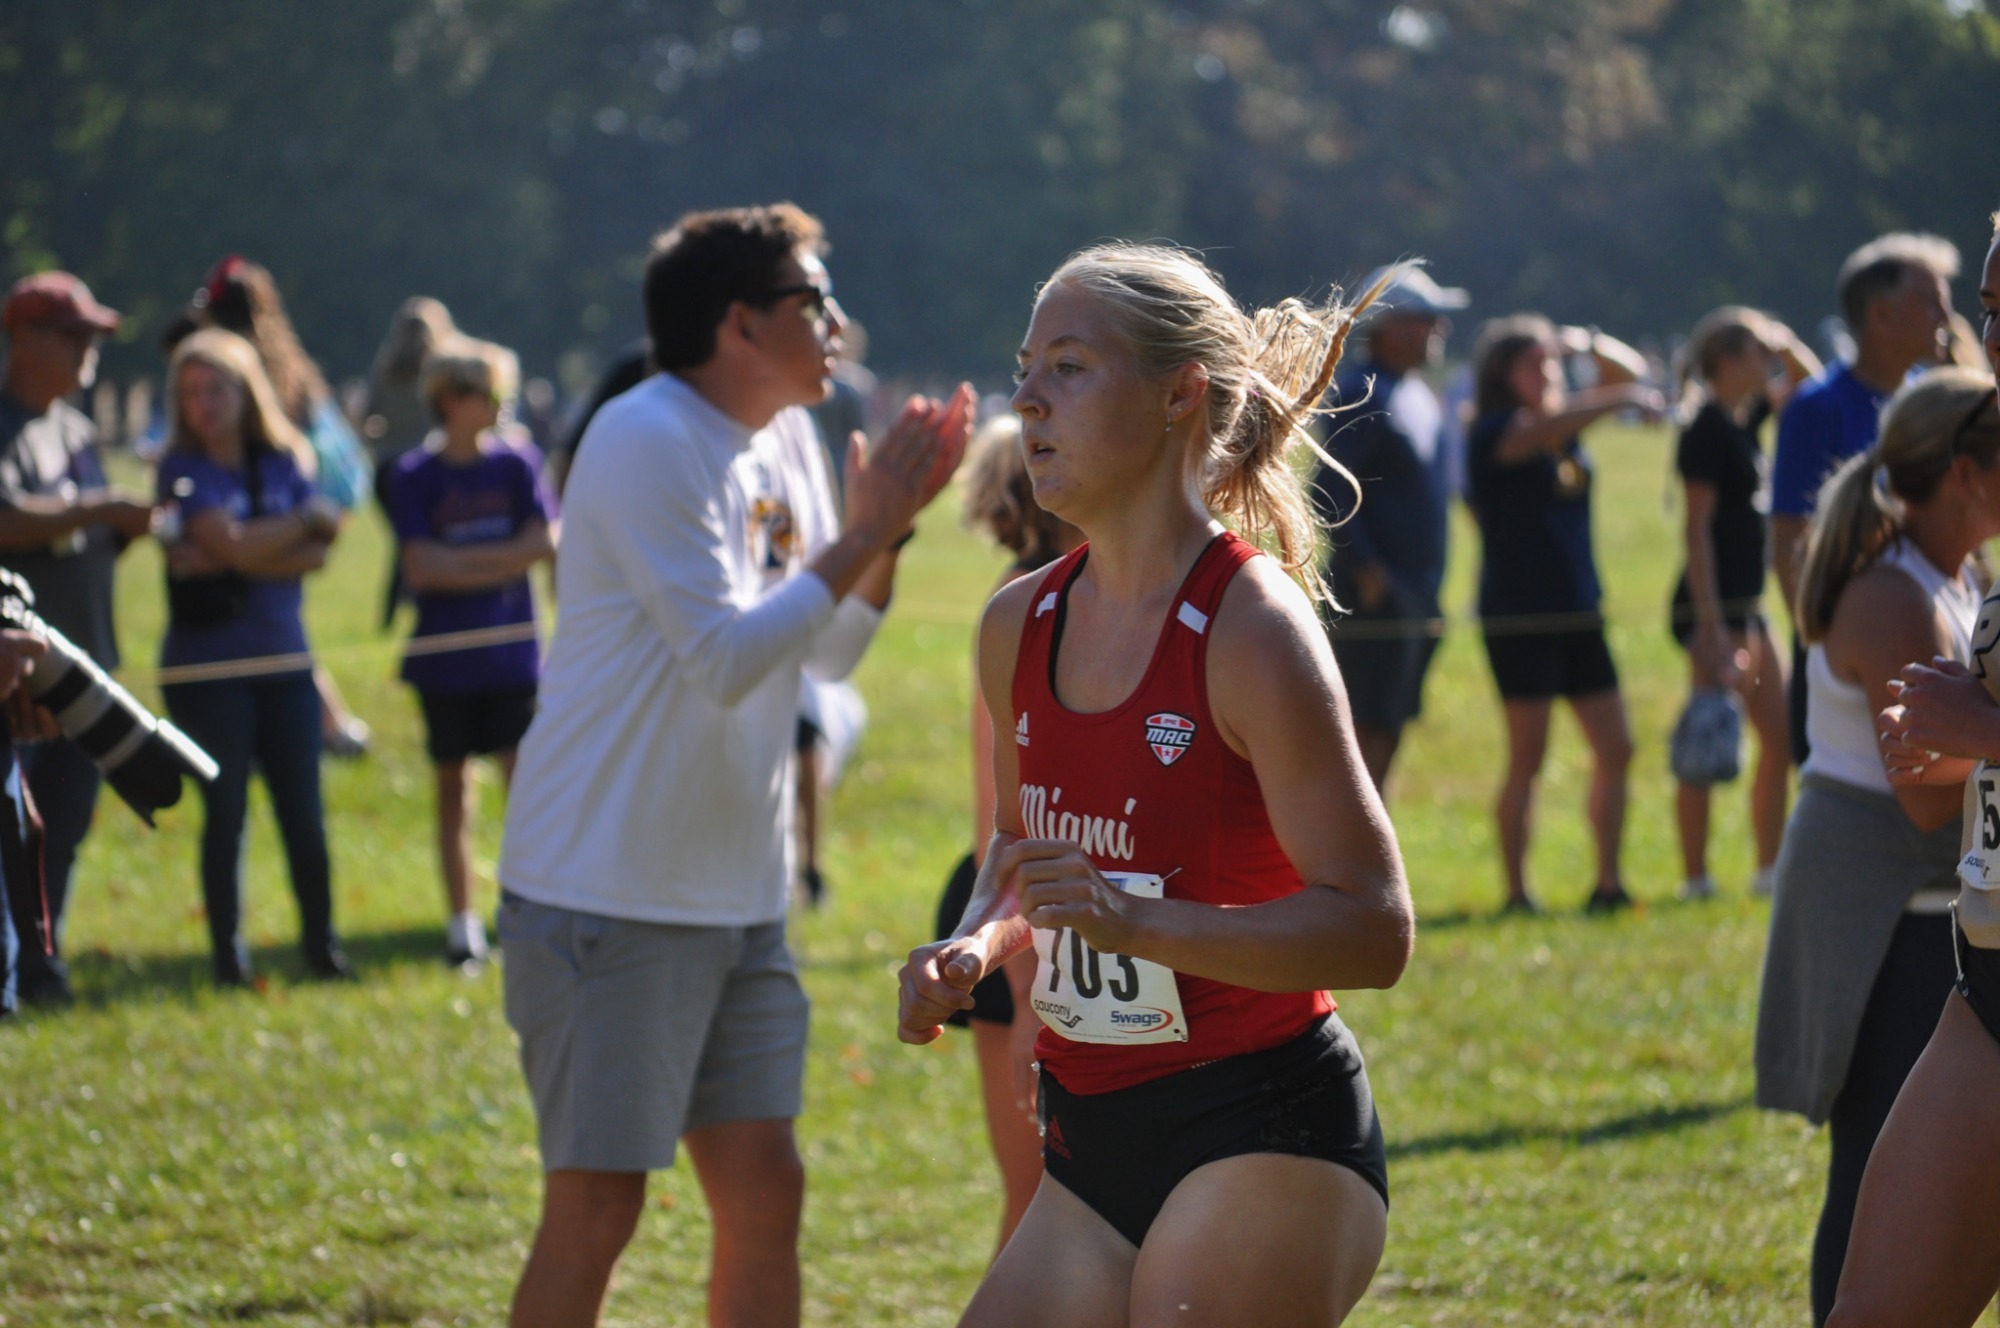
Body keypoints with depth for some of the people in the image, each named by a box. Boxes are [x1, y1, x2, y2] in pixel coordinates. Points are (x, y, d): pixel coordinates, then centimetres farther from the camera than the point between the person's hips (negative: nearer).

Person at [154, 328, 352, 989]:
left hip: (284, 661, 3)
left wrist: (224, 561, -14)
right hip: (207, 666, -3)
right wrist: (309, 519, -3)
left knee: (304, 813, 0)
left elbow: (314, 556, -3)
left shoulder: (283, 463, 8)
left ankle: (322, 943, 11)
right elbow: (232, 543, -16)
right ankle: (228, 955, 7)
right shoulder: (183, 470, -2)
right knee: (225, 813, 0)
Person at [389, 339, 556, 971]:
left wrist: (459, 562, -10)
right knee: (452, 784, 6)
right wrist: (501, 560, -9)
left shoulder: (516, 463, 3)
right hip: (444, 659, 0)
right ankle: (462, 922, 12)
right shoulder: (416, 475, -1)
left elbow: (545, 542, -7)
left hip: (511, 653, 0)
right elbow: (420, 568, -9)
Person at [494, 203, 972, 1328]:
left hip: (739, 894, 8)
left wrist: (890, 526, 1)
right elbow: (726, 659, -23)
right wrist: (862, 535, -16)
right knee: (598, 1207, -5)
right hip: (610, 890, -8)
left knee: (765, 1191, 9)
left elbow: (831, 654, 15)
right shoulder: (647, 443, -16)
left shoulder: (783, 440, 10)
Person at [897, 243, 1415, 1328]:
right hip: (1096, 1146, 8)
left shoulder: (1252, 632, -15)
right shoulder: (1020, 627, 7)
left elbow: (1374, 931, -18)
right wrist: (978, 944, 3)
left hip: (1266, 1149, -8)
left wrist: (1136, 922, -28)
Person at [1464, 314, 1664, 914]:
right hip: (1520, 620, -7)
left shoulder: (1567, 423, 12)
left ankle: (1609, 883, 13)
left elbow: (1627, 369, 16)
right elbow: (1550, 427, -28)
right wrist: (1623, 398, -32)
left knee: (1615, 749, 5)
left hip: (1580, 616, 7)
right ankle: (1516, 895, 2)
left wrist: (1585, 344, -2)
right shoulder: (1493, 432, -8)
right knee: (1527, 758, -4)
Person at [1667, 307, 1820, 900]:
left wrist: (1787, 345, 8)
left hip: (1745, 604, 10)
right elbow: (1696, 528, -18)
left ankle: (1769, 868, 18)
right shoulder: (1706, 429, -14)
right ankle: (1696, 878, -3)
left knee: (1780, 740, 11)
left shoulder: (1742, 421, 12)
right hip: (1716, 605, -10)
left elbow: (1806, 384, 29)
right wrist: (1710, 624, -22)